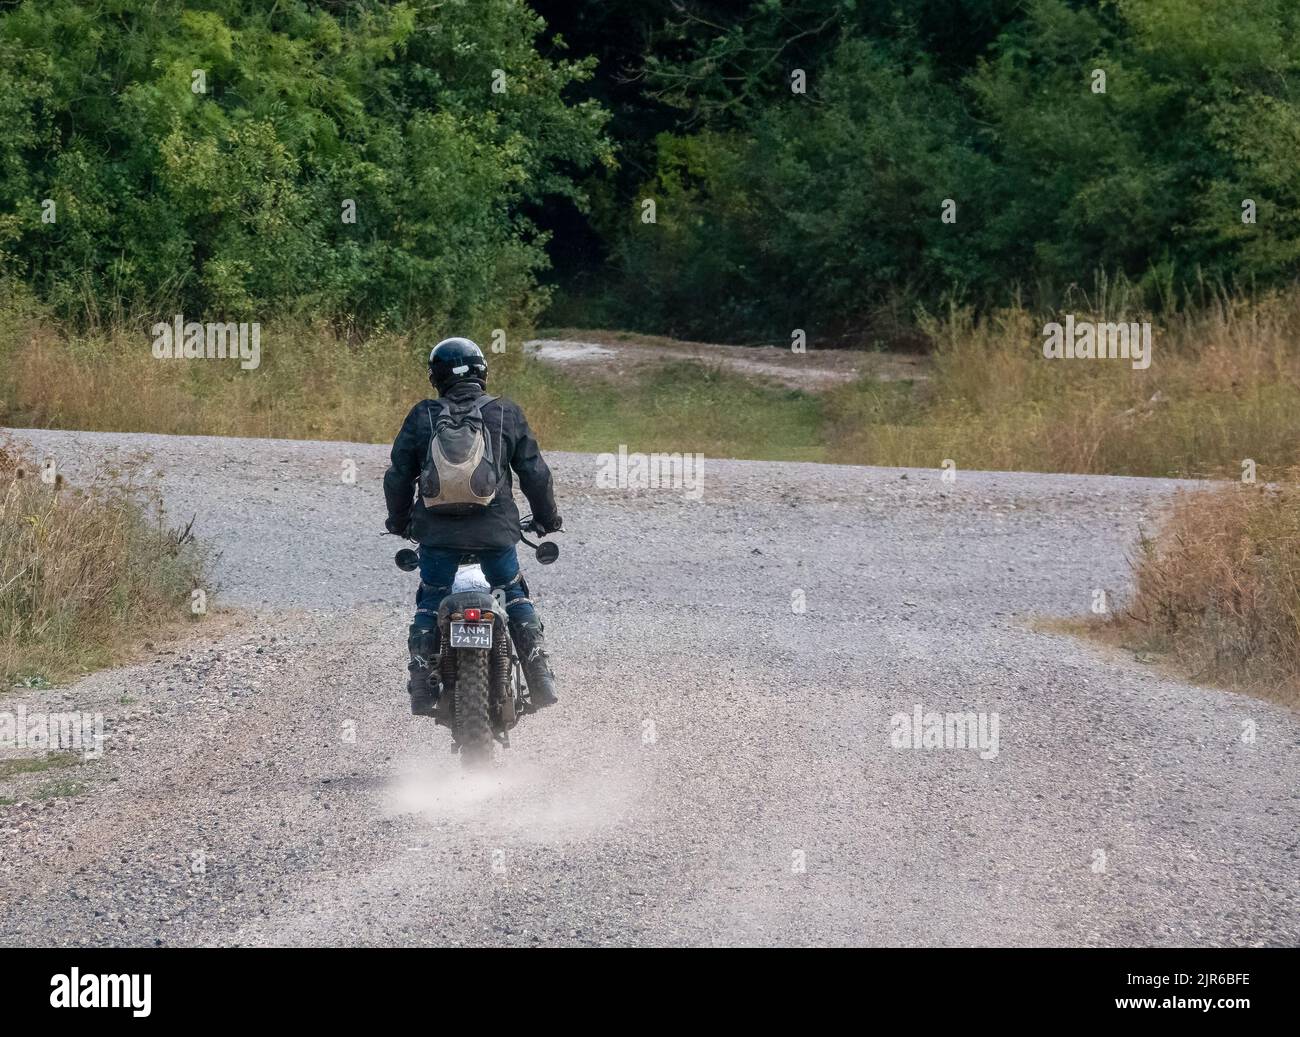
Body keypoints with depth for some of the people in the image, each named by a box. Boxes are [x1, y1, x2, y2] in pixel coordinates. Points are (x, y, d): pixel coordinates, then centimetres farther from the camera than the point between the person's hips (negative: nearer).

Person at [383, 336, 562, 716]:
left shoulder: (422, 417, 3)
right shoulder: (506, 413, 2)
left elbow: (398, 476, 7)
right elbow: (534, 472, 5)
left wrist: (399, 522, 24)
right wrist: (546, 518, 21)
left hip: (437, 532, 0)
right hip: (495, 529, 0)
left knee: (429, 603, 15)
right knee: (515, 596, 17)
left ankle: (422, 688, 4)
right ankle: (540, 679, 5)